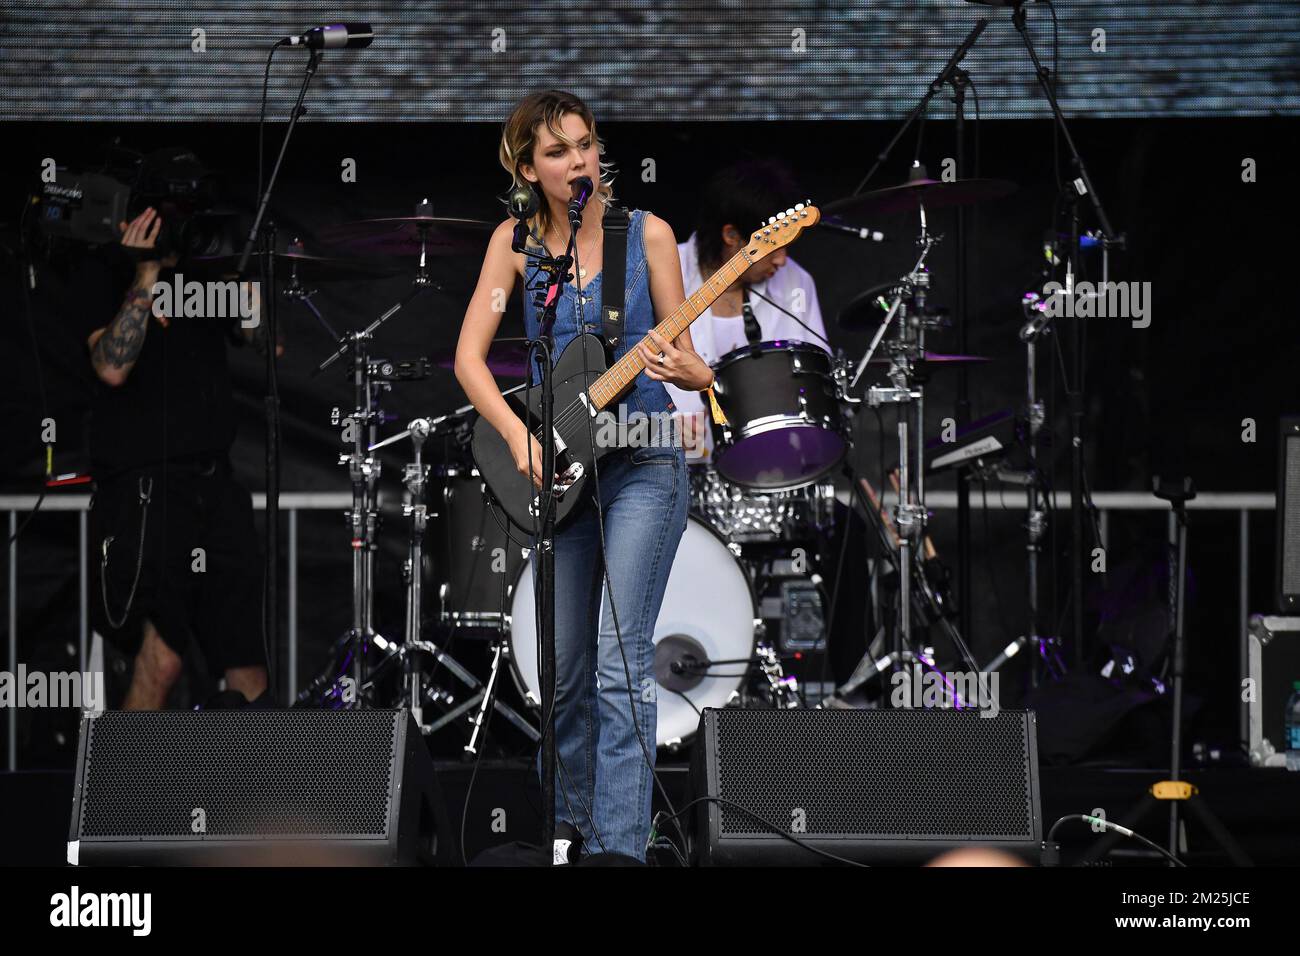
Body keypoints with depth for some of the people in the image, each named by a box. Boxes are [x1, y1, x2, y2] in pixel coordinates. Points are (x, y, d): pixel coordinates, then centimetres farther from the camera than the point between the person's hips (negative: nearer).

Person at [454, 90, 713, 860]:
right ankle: (574, 819, 29)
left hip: (642, 464, -3)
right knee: (565, 671, 10)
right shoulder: (516, 242, 2)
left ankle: (619, 847, -14)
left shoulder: (646, 234, -2)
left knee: (621, 661, -13)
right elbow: (469, 357, -2)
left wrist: (686, 371, -23)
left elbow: (684, 355, 0)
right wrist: (522, 439, -15)